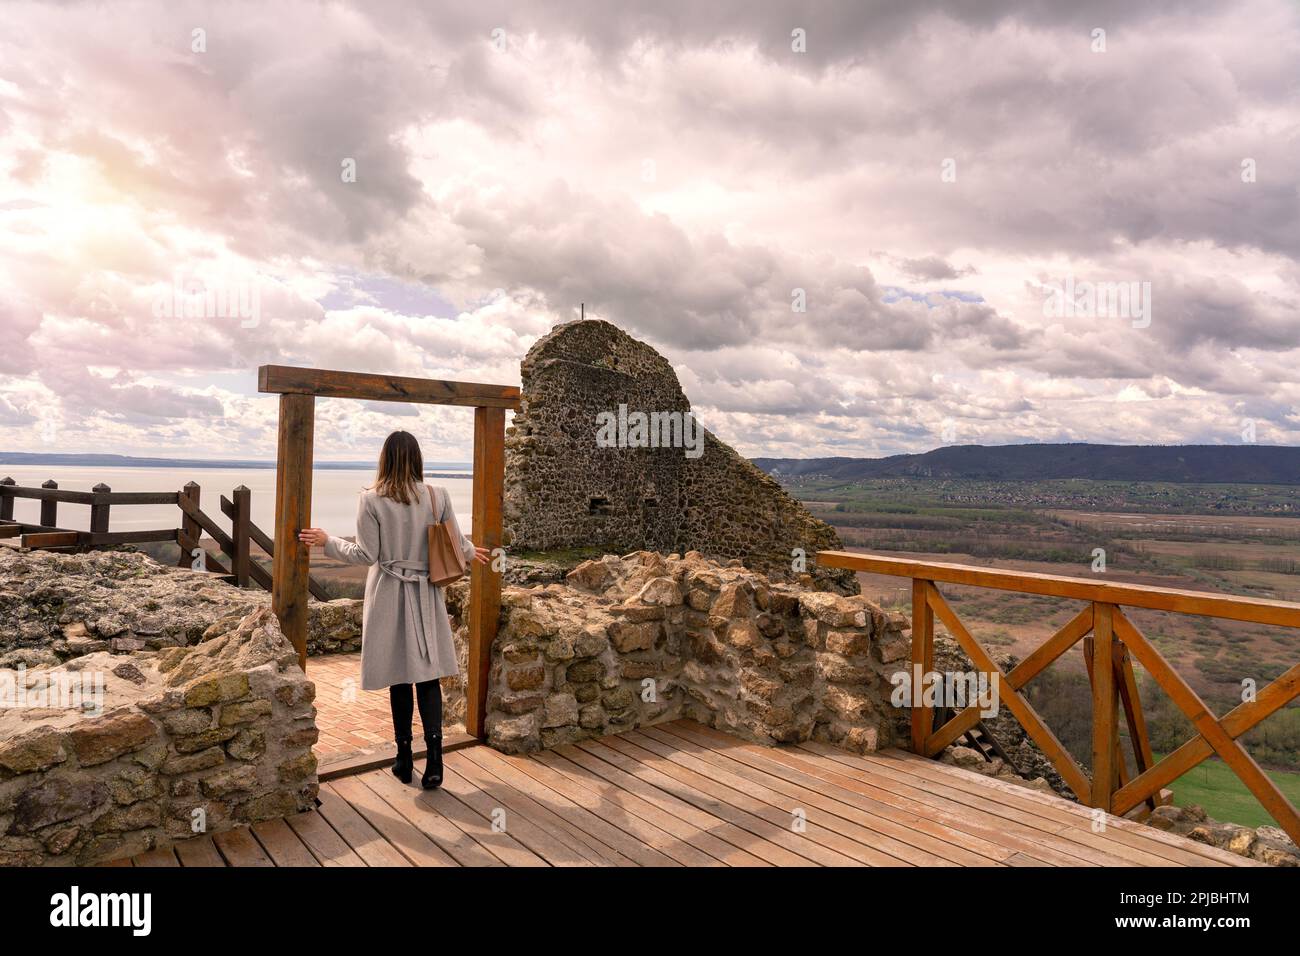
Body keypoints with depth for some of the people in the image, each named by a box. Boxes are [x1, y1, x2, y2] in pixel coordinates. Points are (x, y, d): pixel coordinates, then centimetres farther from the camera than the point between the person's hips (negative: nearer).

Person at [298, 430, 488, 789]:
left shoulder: (371, 499, -10)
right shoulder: (438, 497, -5)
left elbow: (366, 554, -8)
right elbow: (457, 544, 2)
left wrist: (327, 541, 8)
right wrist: (472, 553, 24)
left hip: (389, 597, -1)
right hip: (426, 597, 1)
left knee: (399, 678, 10)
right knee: (428, 675, 6)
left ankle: (404, 759, 21)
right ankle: (434, 758, -4)